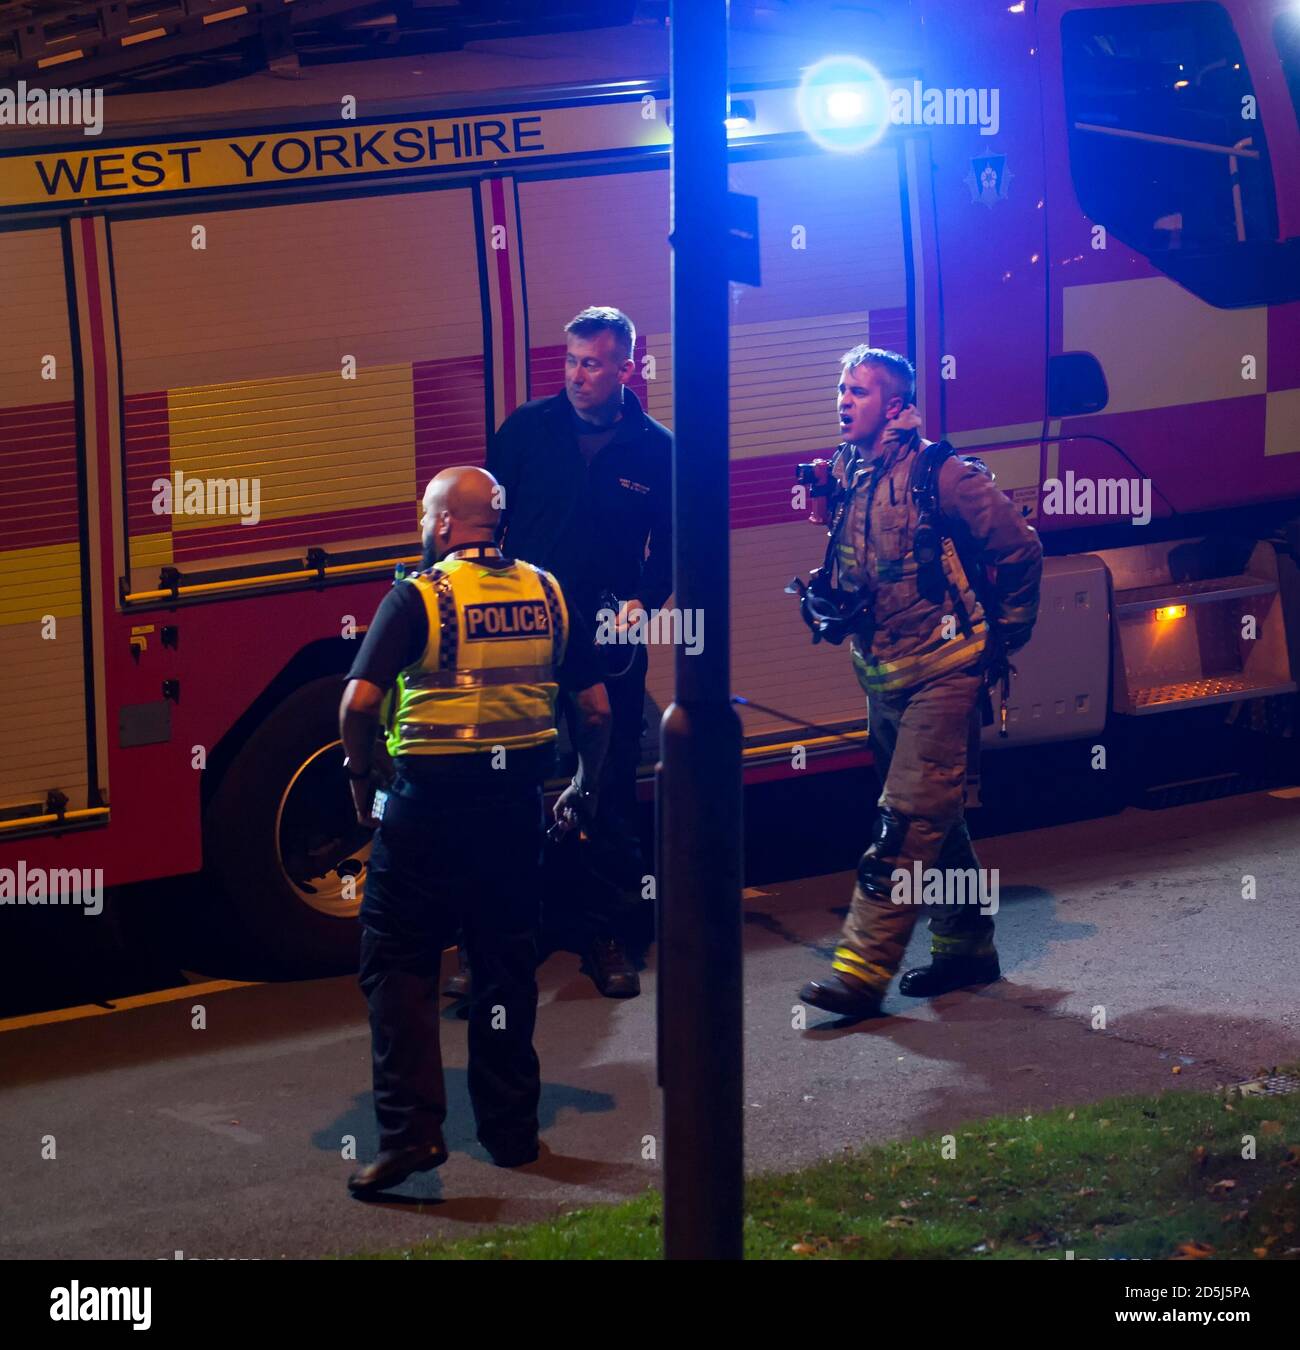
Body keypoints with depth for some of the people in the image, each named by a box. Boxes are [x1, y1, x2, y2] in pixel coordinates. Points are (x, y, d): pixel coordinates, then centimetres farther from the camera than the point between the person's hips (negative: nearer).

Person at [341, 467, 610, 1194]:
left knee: (398, 967, 2)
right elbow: (596, 707, 6)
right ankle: (512, 1127, 20)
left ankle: (413, 1130, -7)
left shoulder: (418, 598, -10)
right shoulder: (548, 595, 4)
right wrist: (585, 790, 19)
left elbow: (360, 702, -18)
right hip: (516, 804, 4)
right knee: (507, 964, 15)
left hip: (428, 803, -4)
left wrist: (362, 780, -3)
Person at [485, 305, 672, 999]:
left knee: (610, 794, 3)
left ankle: (606, 935, 12)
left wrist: (641, 601, -7)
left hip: (608, 645, 0)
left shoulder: (655, 449, 1)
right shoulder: (527, 428, 1)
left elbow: (671, 545, 9)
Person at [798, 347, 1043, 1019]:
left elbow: (1019, 550, -7)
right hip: (882, 675, 8)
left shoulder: (938, 474, -12)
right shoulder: (845, 478, 9)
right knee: (936, 819, 16)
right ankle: (967, 946, 28)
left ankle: (863, 967, -17)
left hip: (943, 673, -8)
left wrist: (1003, 636, -1)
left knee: (909, 818, -12)